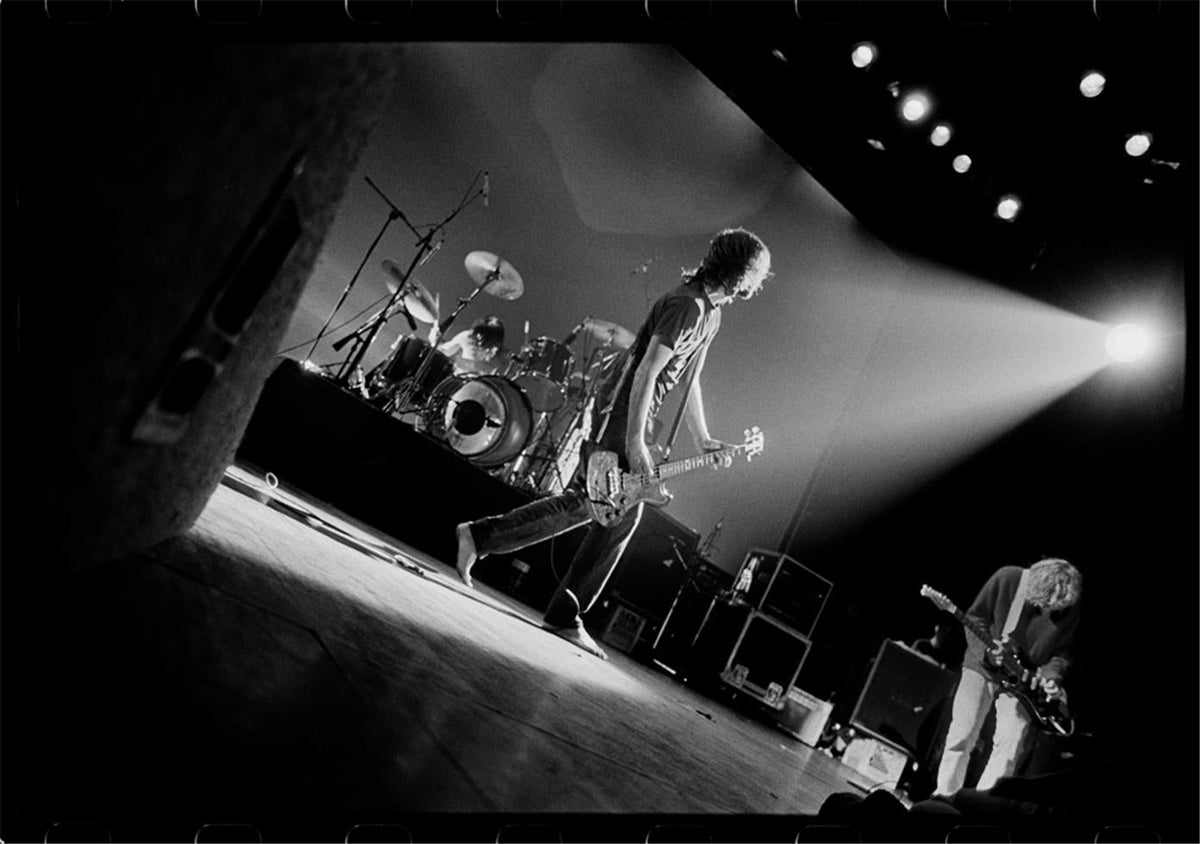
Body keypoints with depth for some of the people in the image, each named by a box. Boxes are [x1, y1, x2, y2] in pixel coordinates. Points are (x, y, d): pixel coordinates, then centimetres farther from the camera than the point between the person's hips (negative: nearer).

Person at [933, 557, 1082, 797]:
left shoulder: (1069, 609, -13)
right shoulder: (1007, 579, -18)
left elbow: (1062, 651, -1)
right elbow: (975, 617, -7)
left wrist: (1052, 677, -20)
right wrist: (989, 652, -20)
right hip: (983, 666, -1)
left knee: (1010, 745, -8)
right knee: (961, 735, -3)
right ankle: (945, 794, 11)